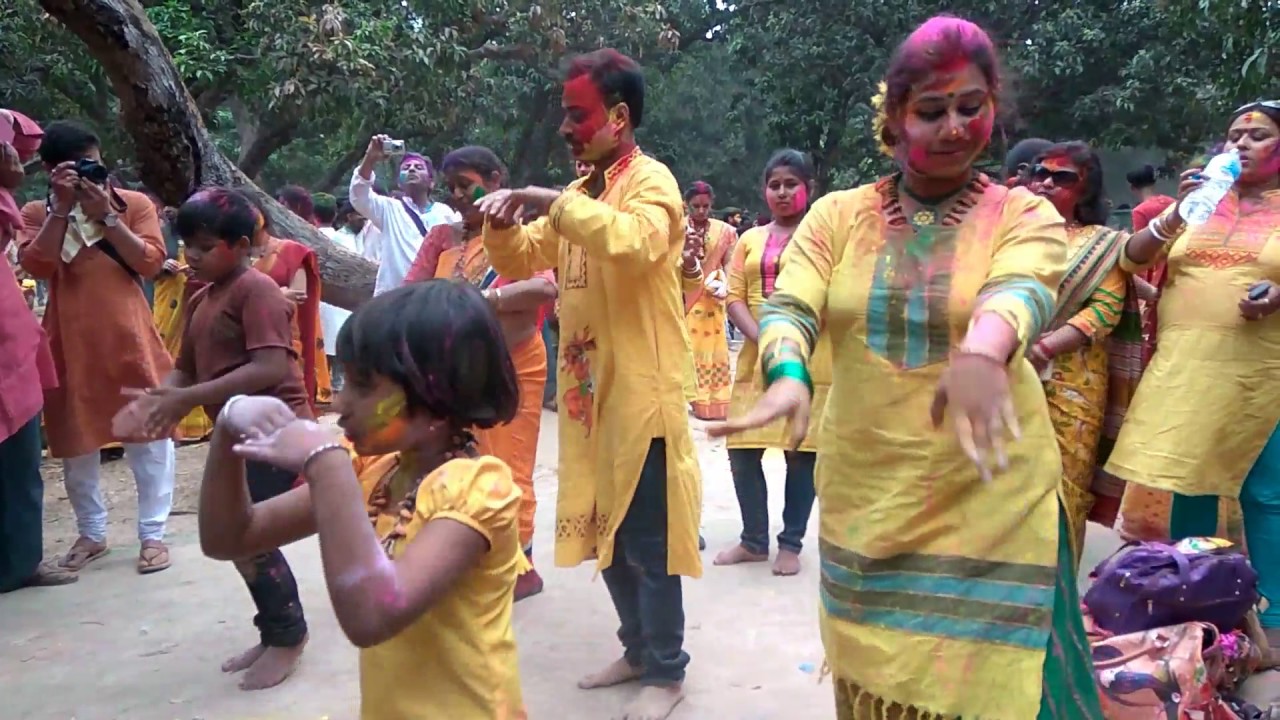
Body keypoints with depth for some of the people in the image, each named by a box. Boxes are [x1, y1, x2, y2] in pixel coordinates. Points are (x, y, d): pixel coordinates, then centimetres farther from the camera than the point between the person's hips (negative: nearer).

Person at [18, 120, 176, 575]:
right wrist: (60, 208, -13)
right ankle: (91, 533, 27)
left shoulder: (134, 204, 4)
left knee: (147, 433, 1)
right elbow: (37, 267, -9)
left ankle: (152, 534, 12)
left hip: (128, 336, -1)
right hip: (70, 341, 2)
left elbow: (151, 262, -8)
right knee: (75, 440, 10)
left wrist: (106, 215, -13)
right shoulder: (37, 212, 7)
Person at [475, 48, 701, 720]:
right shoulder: (580, 191, 14)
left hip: (641, 391, -8)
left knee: (646, 539, 2)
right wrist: (503, 225, -3)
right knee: (605, 530, 17)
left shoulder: (651, 181, -10)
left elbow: (632, 241, -32)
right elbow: (523, 260, 18)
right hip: (589, 389, 8)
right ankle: (638, 648, 34)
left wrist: (549, 202, -26)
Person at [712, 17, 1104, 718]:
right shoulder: (837, 215, 3)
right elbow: (788, 306, -11)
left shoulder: (1023, 214, -2)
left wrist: (982, 352, -46)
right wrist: (788, 374, -33)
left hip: (986, 500, -2)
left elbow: (1021, 291, -23)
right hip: (864, 499, 2)